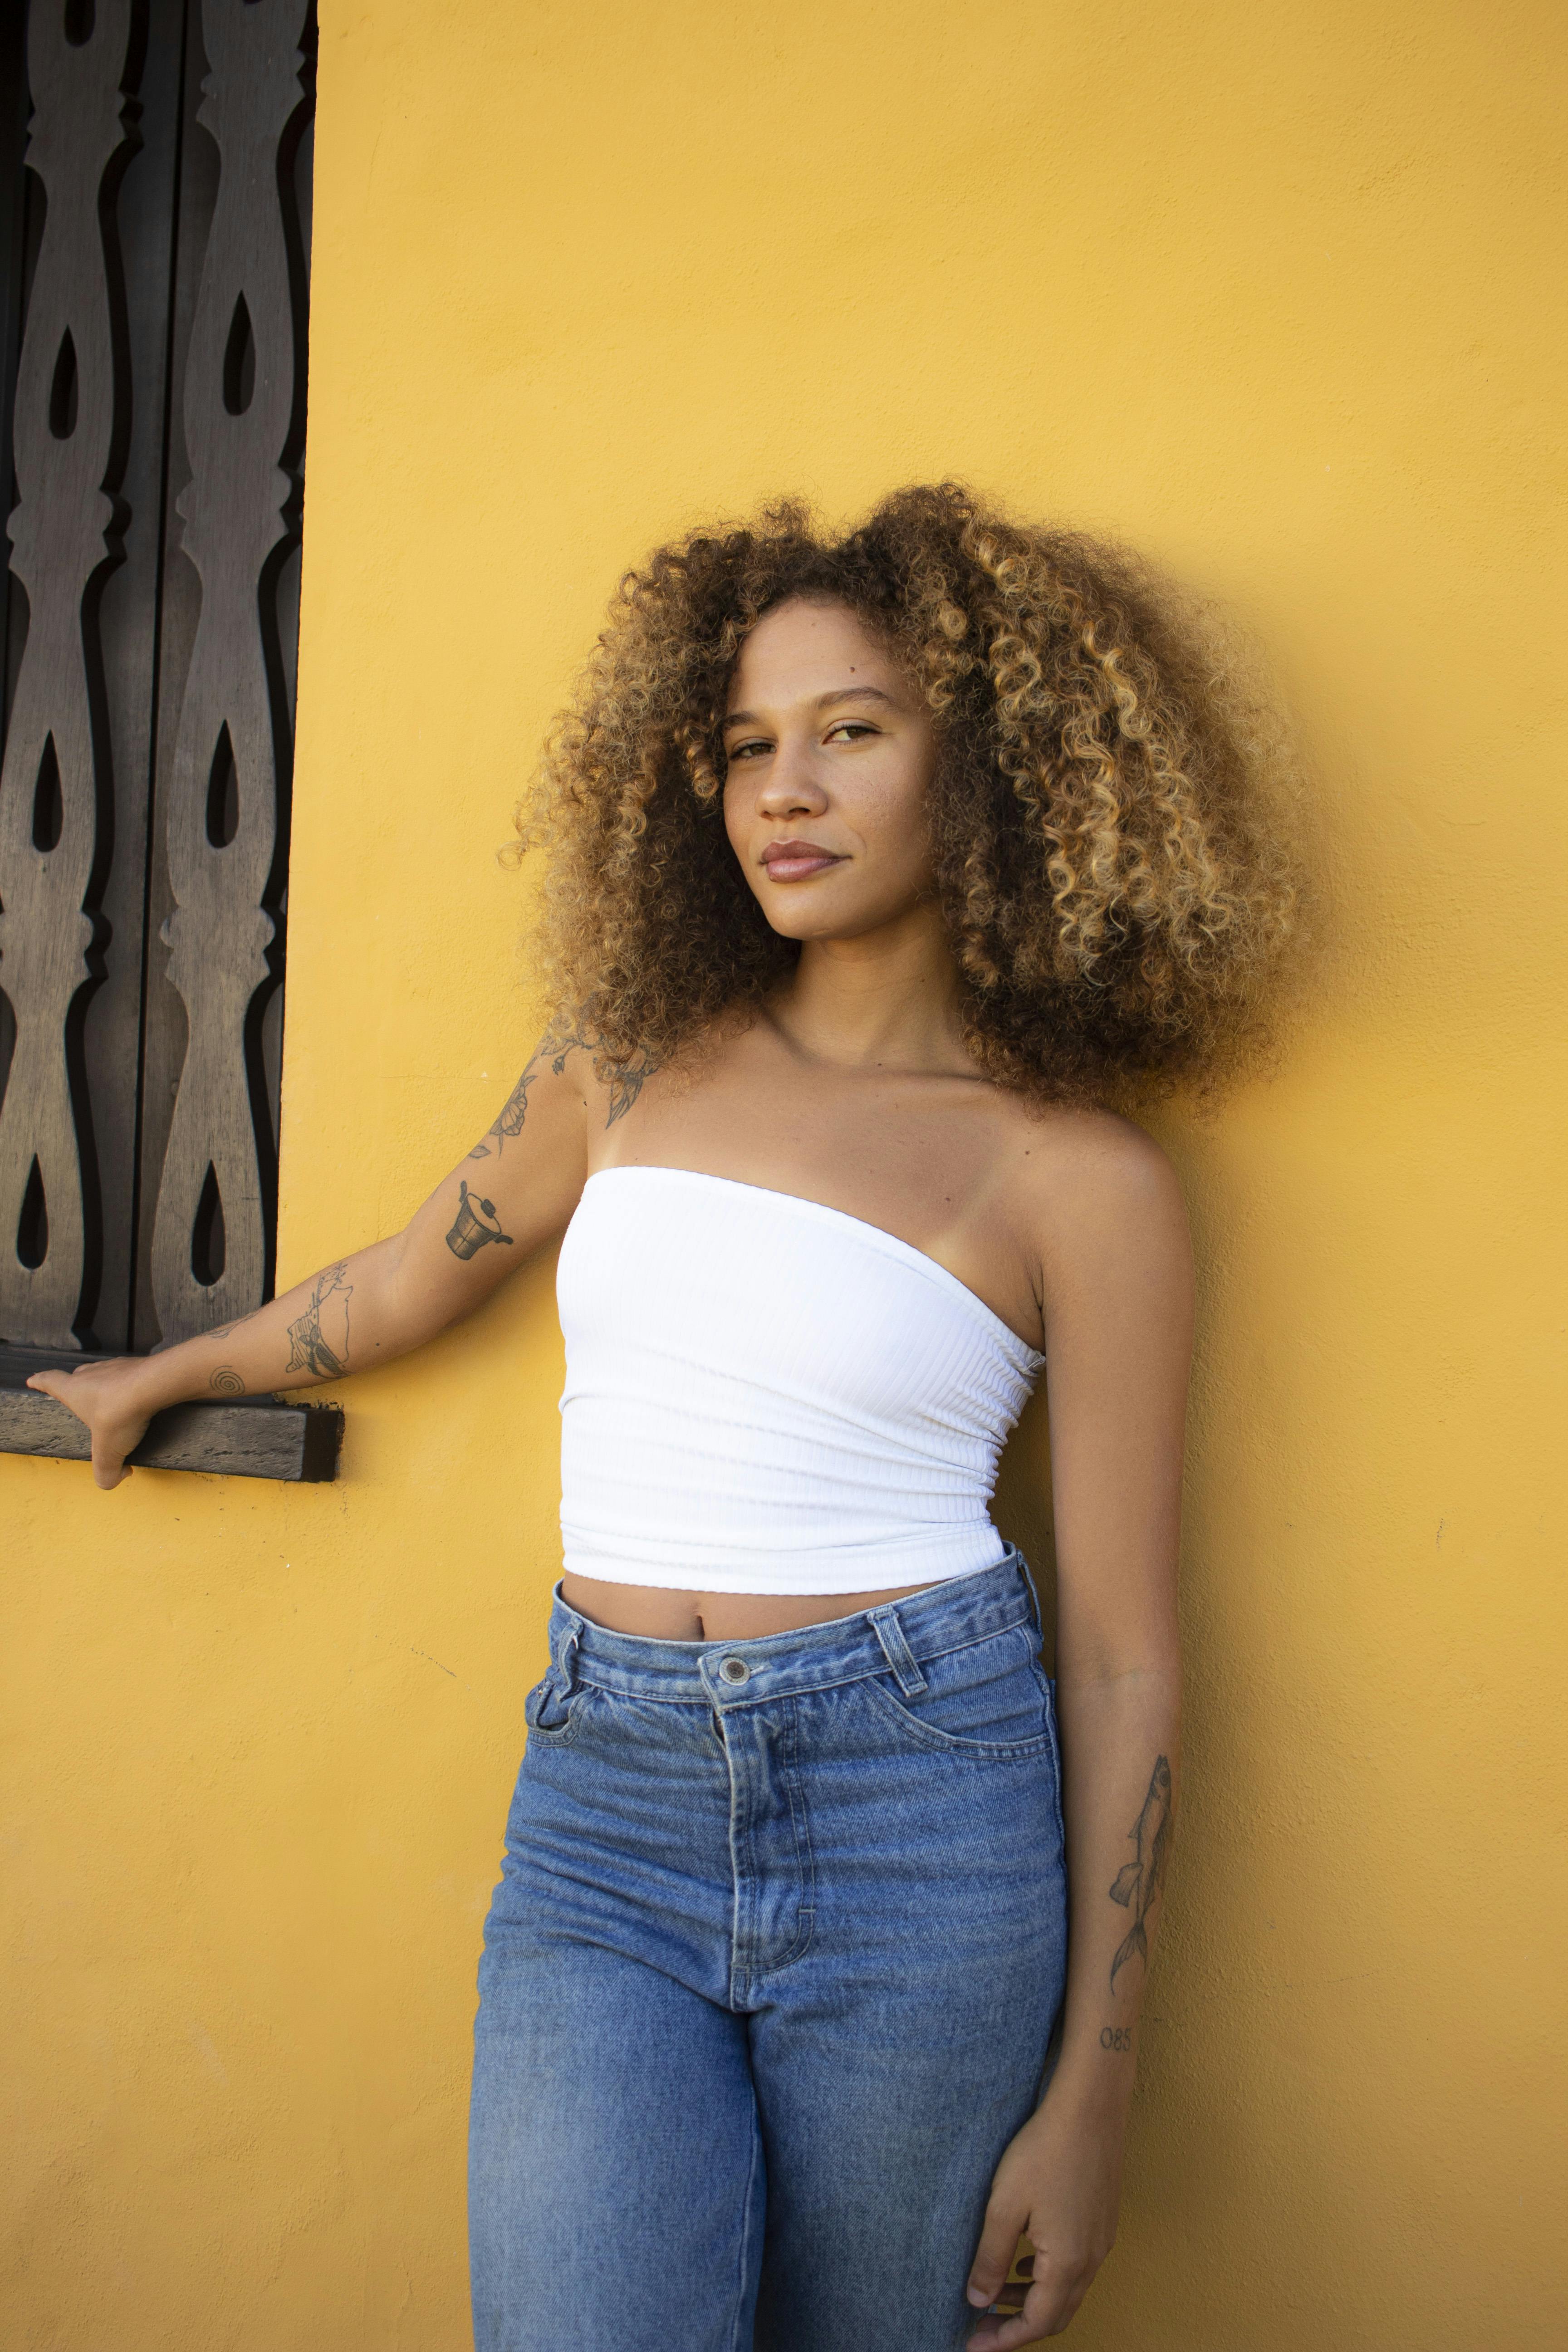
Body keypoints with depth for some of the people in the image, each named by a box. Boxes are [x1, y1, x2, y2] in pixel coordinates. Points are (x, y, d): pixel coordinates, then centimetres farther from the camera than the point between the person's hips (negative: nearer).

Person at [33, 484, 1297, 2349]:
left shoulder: (1082, 1179, -3)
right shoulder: (635, 1056, 7)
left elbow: (1120, 1656, -1)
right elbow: (407, 1285, 25)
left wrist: (1089, 2098, -1)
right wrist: (162, 1374, 40)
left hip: (916, 1816, -2)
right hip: (605, 1810, 2)